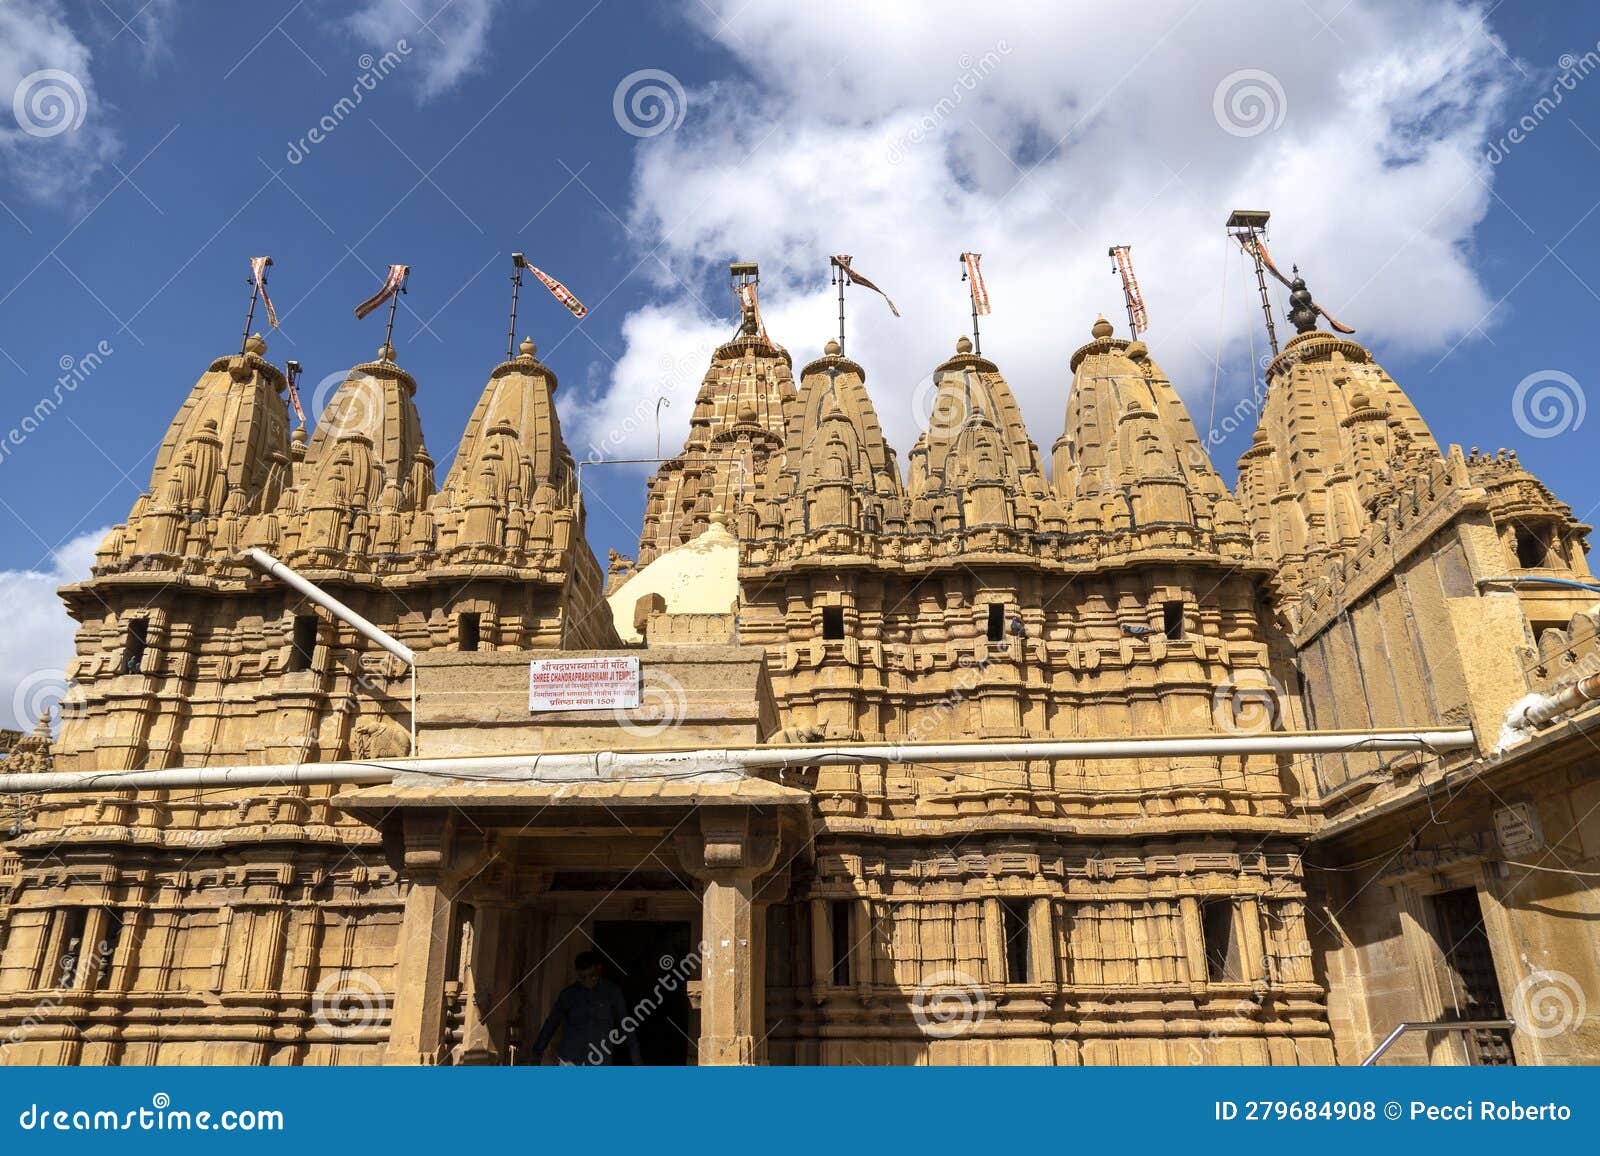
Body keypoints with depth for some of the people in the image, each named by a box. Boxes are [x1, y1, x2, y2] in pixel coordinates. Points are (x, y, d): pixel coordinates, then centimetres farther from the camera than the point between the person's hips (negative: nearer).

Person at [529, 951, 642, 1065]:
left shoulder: (612, 992, -1)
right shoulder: (568, 994, 1)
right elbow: (550, 1024, 6)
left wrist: (635, 1055, 1)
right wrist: (537, 1054, 2)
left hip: (600, 1063, 0)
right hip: (570, 1060, 1)